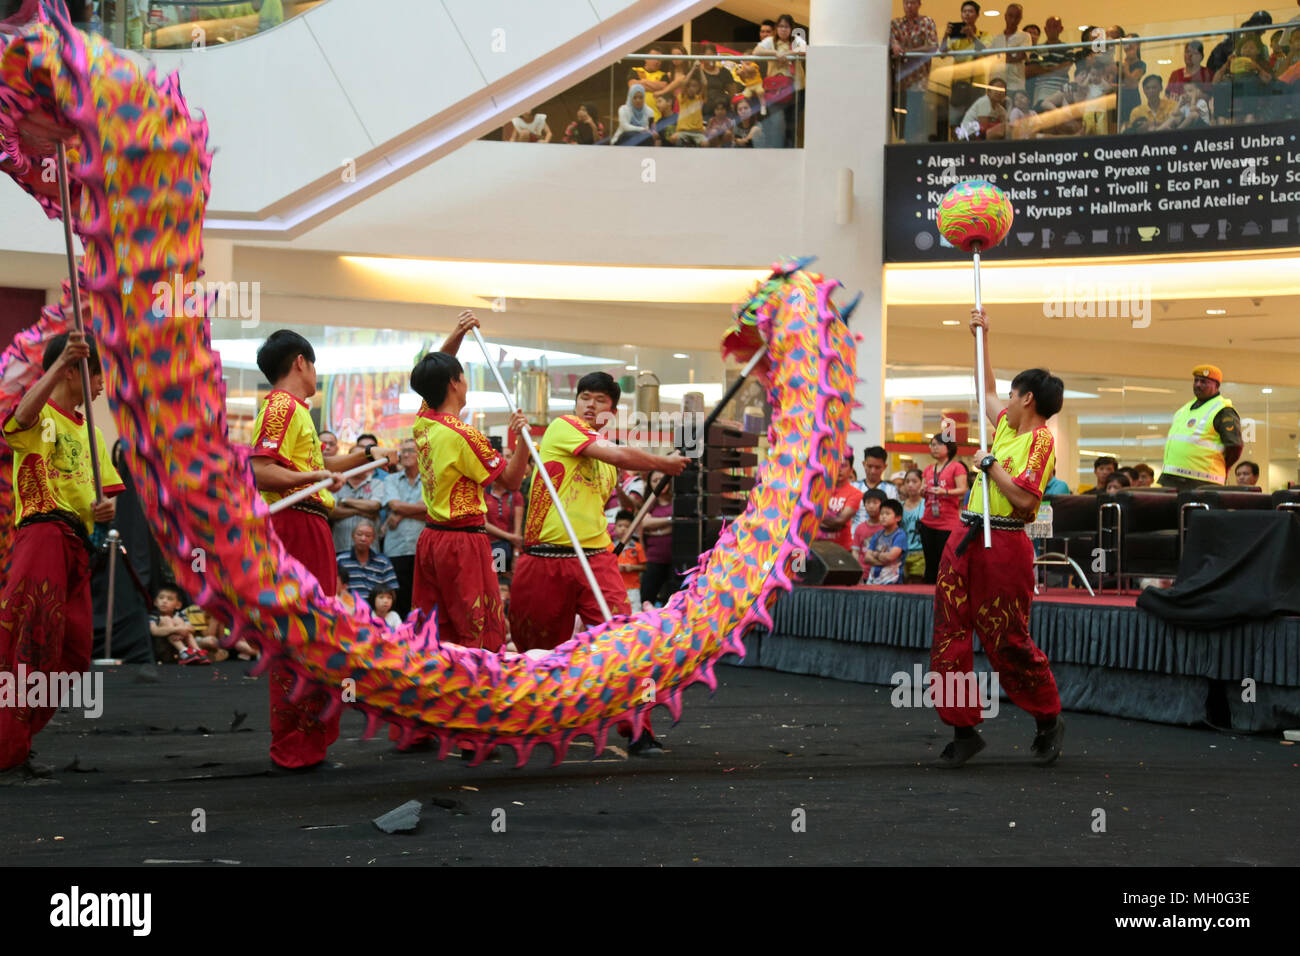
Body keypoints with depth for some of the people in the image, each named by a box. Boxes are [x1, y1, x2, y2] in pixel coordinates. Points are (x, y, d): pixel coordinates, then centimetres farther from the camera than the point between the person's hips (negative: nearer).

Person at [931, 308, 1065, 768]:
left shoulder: (1040, 440, -11)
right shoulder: (1007, 426, 15)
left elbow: (1024, 499, -22)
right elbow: (987, 393, 35)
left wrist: (992, 467, -12)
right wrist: (982, 338, 32)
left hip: (1004, 545, -9)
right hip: (966, 541, 9)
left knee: (1008, 641, -2)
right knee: (949, 634, 3)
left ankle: (1048, 721, 18)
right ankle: (964, 729, 9)